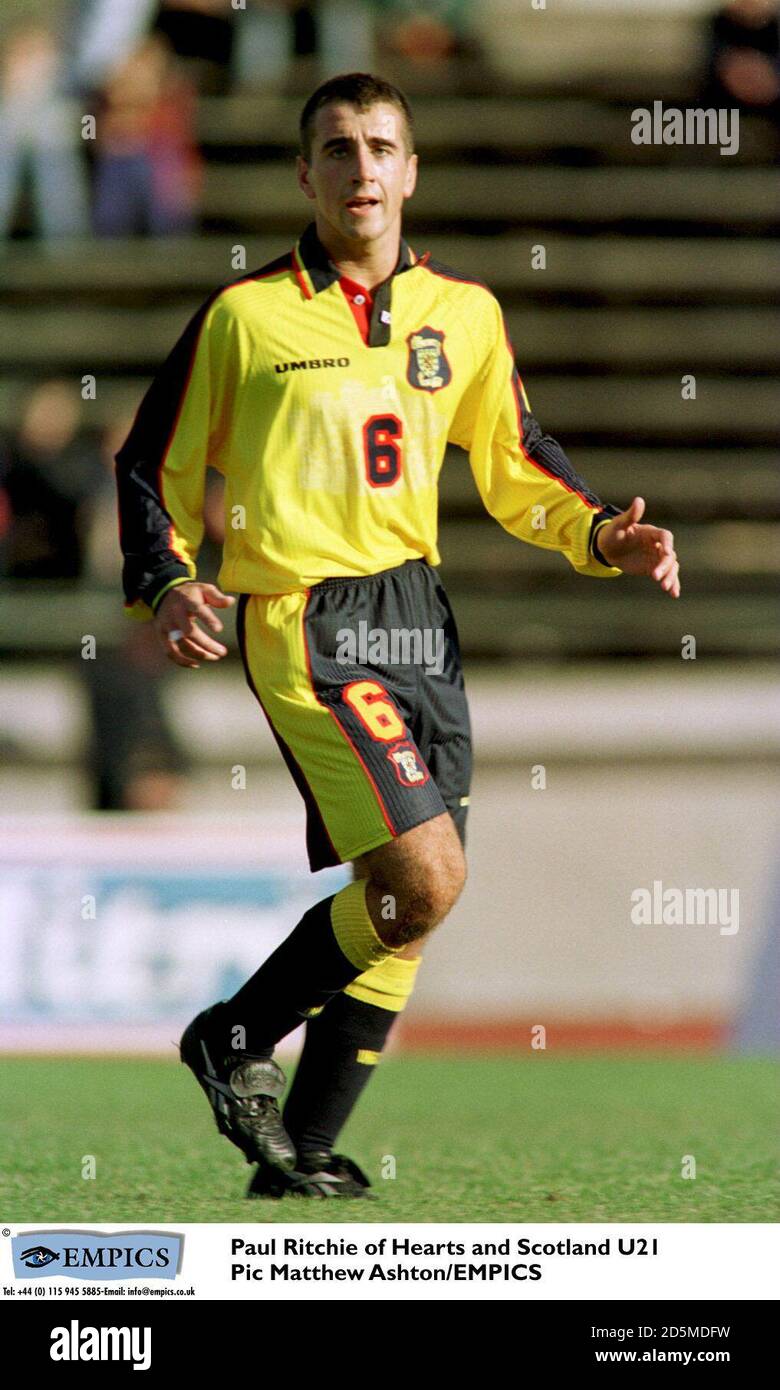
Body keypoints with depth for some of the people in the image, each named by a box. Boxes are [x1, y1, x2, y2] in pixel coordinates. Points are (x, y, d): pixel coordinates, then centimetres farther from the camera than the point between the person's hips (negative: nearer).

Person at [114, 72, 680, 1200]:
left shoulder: (464, 312, 11)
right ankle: (234, 1041, 1)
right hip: (306, 626, -6)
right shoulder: (245, 314, -1)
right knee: (424, 877, -19)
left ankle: (300, 1159, 17)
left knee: (402, 901, 6)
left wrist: (601, 535, 3)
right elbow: (155, 465, 5)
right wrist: (166, 586, -12)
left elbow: (512, 463, 21)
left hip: (420, 618, 6)